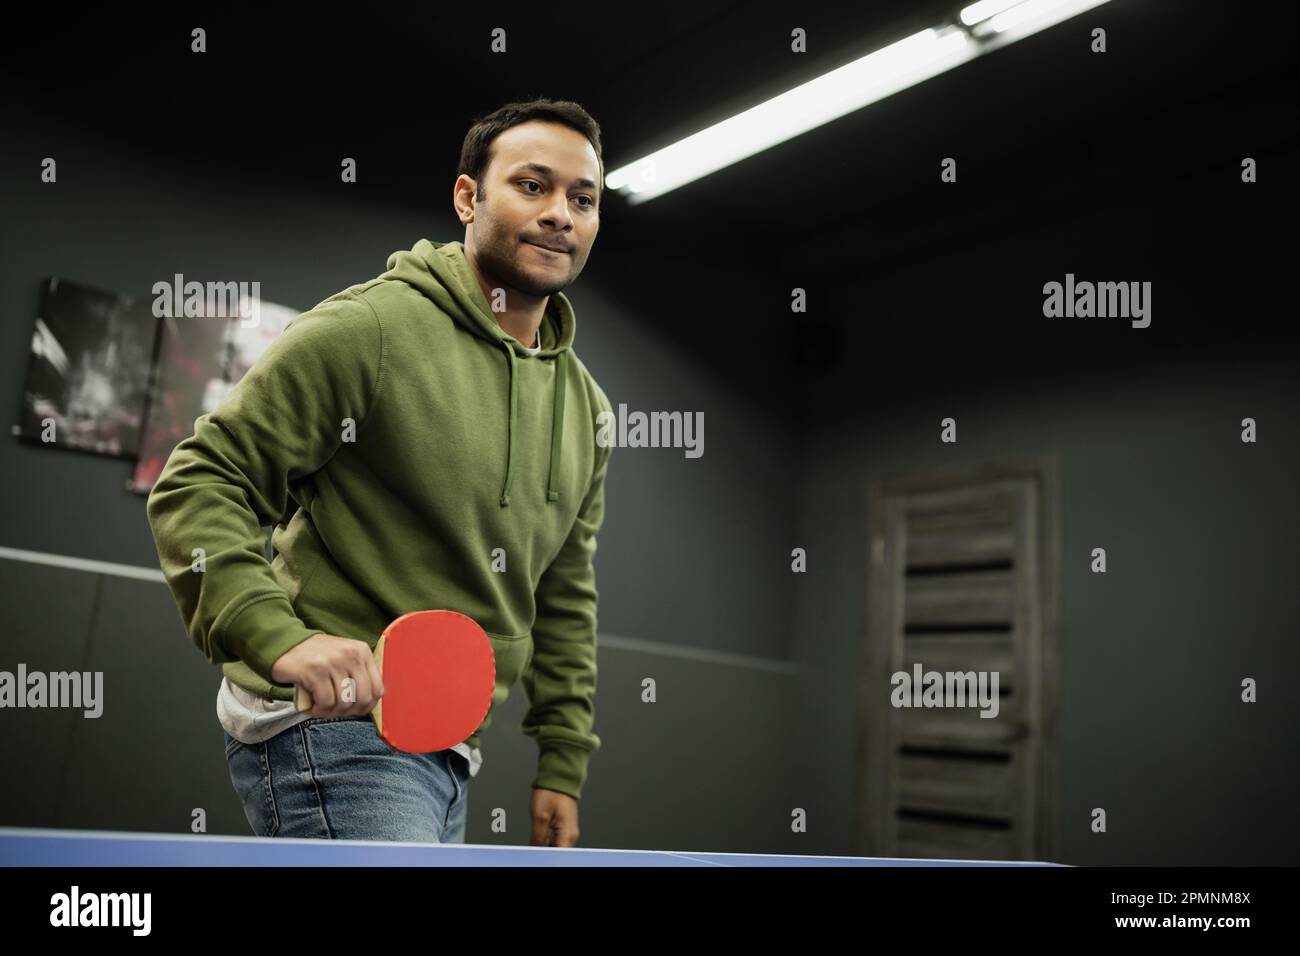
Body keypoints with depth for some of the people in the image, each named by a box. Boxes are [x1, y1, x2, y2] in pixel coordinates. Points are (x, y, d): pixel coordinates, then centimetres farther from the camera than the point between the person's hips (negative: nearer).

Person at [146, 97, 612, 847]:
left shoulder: (585, 404, 12)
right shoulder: (368, 328, -11)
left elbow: (565, 602, 18)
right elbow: (200, 484, -12)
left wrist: (563, 767, 16)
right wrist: (278, 637, -26)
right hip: (331, 730, -8)